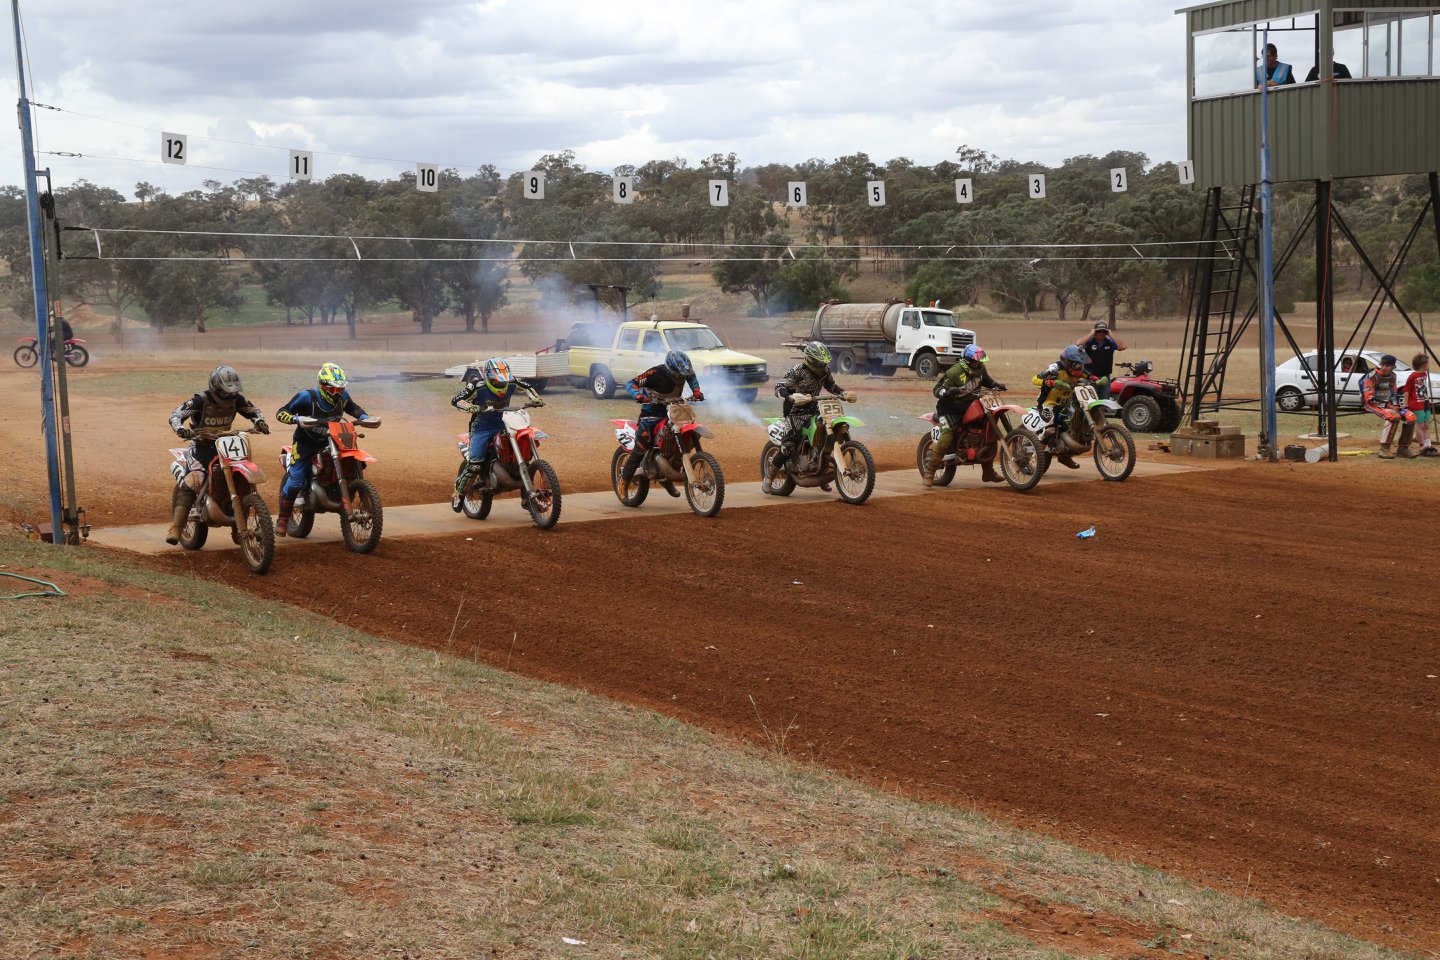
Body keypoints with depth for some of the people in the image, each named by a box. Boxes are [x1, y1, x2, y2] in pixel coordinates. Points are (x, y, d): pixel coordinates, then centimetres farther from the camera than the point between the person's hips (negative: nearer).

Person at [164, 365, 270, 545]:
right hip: (201, 445, -5)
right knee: (193, 482, -28)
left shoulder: (236, 399, -2)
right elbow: (176, 414, -22)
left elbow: (253, 410, 15)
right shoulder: (201, 400, -16)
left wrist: (259, 421, -8)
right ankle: (175, 529, -30)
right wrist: (180, 428, -44)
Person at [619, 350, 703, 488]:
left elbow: (691, 376, 19)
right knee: (641, 446, -15)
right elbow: (630, 384, -24)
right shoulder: (656, 373, -25)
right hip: (651, 413, -6)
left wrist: (696, 390, 3)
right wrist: (638, 395, -43)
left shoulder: (682, 371, -8)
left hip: (672, 410, 6)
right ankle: (624, 480, -2)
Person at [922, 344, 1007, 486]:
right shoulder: (954, 372, -23)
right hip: (950, 409, -7)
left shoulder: (980, 369, 0)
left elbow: (986, 380, 25)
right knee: (946, 437, -26)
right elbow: (937, 389, -22)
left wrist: (996, 384, 5)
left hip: (970, 407, 7)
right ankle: (929, 472, -18)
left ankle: (988, 473, 19)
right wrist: (948, 391, -42)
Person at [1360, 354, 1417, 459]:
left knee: (1410, 417, -10)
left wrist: (1394, 405, -2)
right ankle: (1384, 449, -27)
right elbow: (1369, 398, -19)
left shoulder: (1392, 376, 7)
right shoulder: (1372, 376, -16)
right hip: (1372, 404, -7)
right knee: (1394, 416, -33)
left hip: (1388, 404, 7)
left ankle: (1403, 447, 4)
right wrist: (1388, 406, -19)